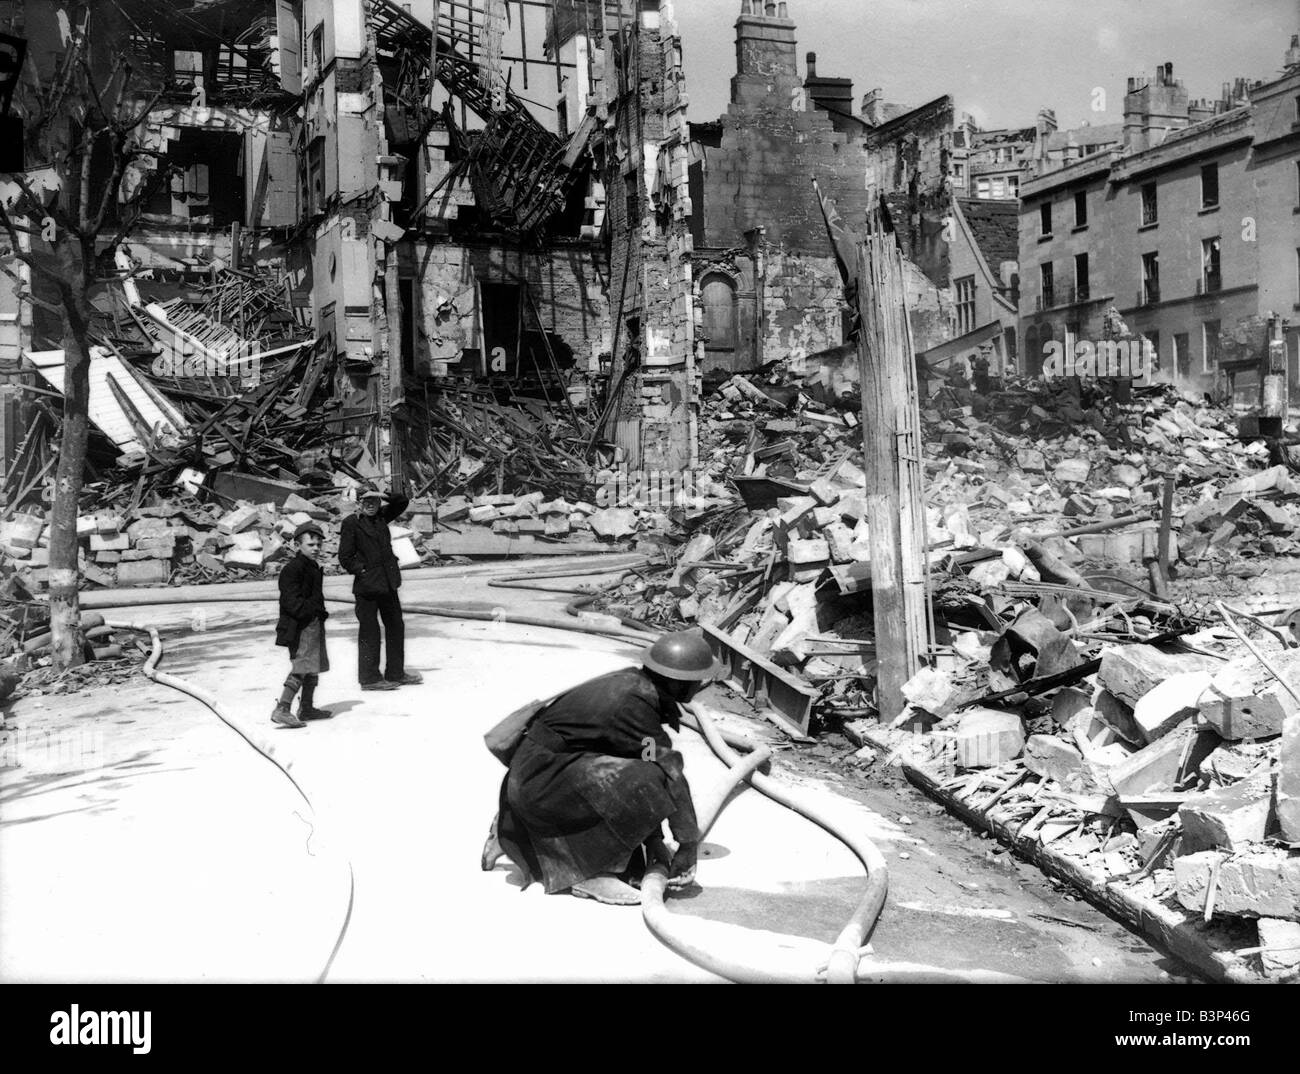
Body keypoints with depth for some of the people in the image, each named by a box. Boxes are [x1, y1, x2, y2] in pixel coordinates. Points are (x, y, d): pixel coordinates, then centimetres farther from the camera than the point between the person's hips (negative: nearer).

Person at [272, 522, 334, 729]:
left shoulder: (313, 567, 17)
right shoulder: (292, 569, -14)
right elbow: (292, 602, -20)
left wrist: (319, 613, 8)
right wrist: (314, 611, -21)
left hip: (313, 623, 10)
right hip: (301, 626, -10)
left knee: (314, 667, 17)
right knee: (301, 667, -14)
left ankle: (306, 708, 28)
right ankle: (282, 710, -15)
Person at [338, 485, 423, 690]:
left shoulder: (381, 518, 10)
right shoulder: (351, 523, -6)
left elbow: (402, 502, 17)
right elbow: (345, 557, -7)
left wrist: (386, 497, 3)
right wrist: (362, 571, -11)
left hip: (388, 583, 7)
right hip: (367, 586, -7)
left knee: (395, 626, 12)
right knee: (369, 631, -1)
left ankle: (395, 673, 22)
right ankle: (369, 678, 6)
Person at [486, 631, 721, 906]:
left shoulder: (633, 681, 3)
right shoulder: (633, 702, -24)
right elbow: (670, 772, -21)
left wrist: (654, 839, 5)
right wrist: (689, 846, -12)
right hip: (542, 776, -10)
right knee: (640, 782, -25)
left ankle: (510, 830, 31)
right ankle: (590, 874, -13)